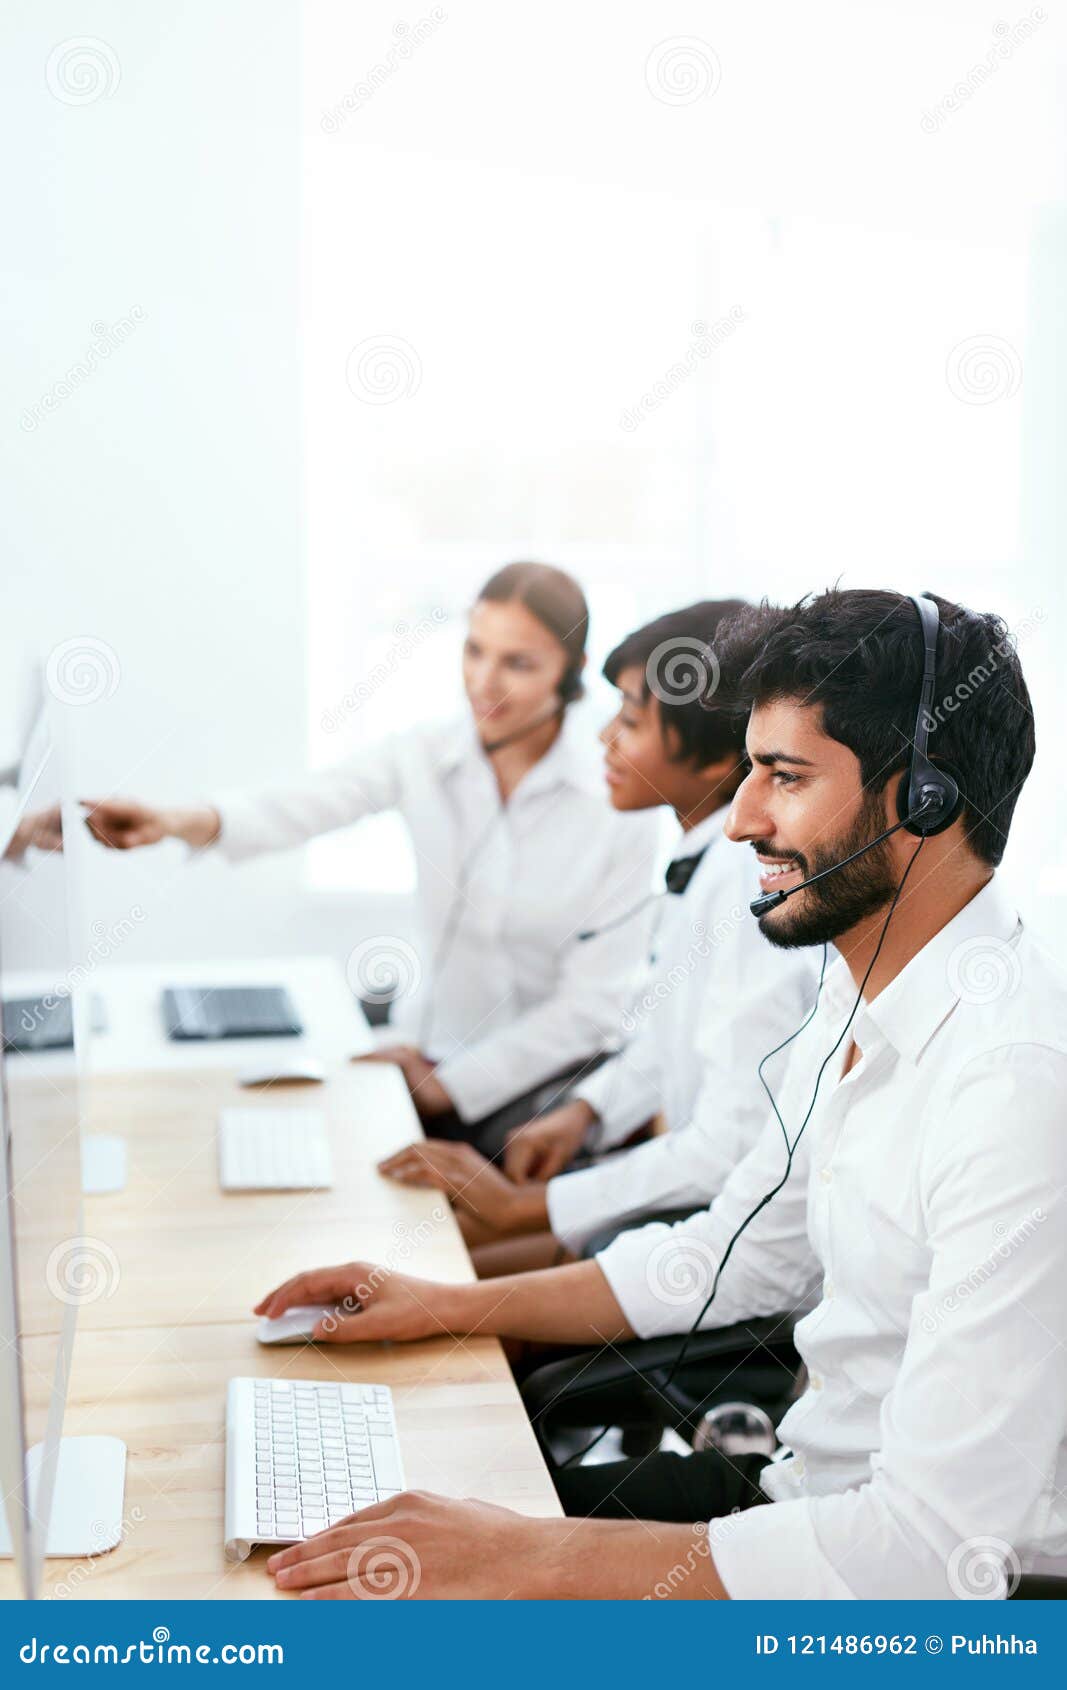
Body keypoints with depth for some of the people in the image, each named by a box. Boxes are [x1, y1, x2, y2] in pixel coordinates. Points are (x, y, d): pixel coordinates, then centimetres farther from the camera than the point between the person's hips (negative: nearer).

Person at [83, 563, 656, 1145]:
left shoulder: (617, 803, -12)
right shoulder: (422, 754, -4)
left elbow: (592, 1002, -10)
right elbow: (305, 807, -22)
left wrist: (447, 1087, -12)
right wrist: (187, 822, -42)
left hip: (553, 1071, -3)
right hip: (429, 1046, 4)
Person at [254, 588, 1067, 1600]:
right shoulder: (857, 1000, 3)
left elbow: (942, 1550, -31)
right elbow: (733, 1254, 14)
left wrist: (533, 1559, -29)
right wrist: (447, 1307, 9)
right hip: (804, 1490, 8)